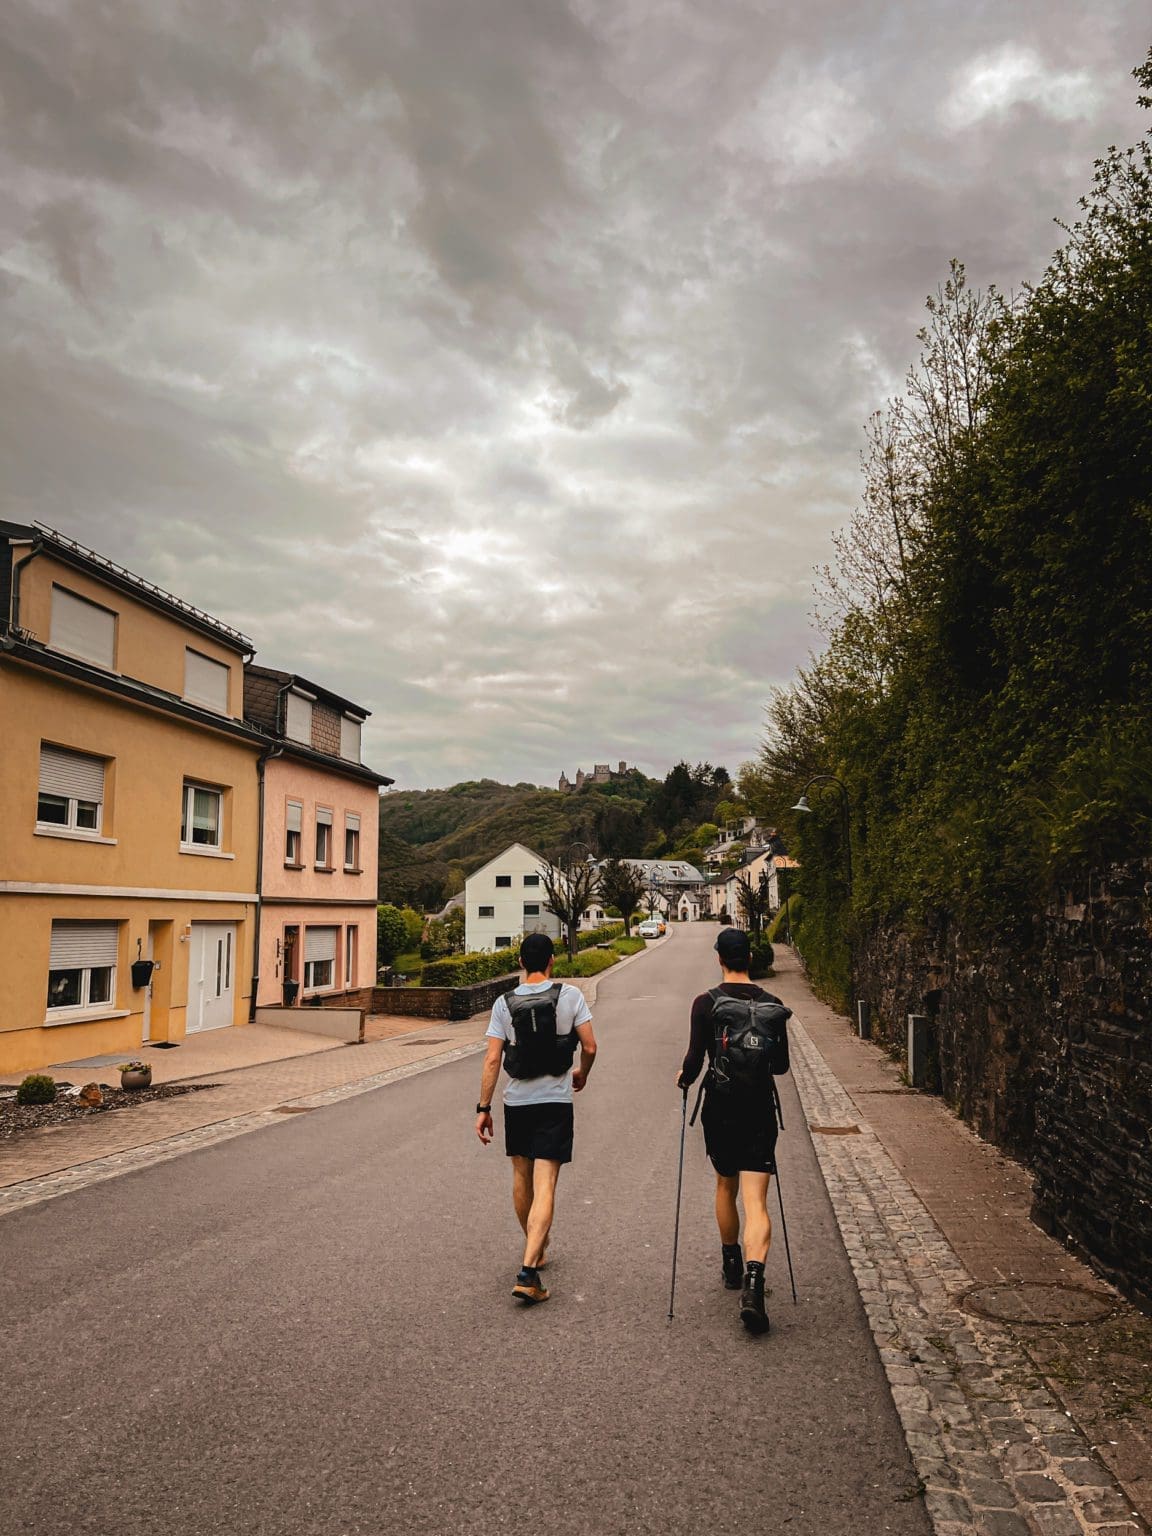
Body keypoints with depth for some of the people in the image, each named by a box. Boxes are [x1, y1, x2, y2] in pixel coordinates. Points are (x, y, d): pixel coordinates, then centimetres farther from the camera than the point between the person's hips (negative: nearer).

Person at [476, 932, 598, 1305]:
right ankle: (528, 1271, -15)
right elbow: (589, 1047, -5)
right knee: (544, 1185, -4)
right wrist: (581, 1075, 15)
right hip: (555, 1101, -2)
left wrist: (483, 1109, -2)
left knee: (521, 1177, 20)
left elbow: (492, 1059, -6)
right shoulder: (570, 996, -7)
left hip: (516, 1102, 2)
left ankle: (536, 1249, 37)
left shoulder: (504, 1004, -4)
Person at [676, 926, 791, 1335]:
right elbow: (781, 1064, 7)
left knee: (726, 1186, 23)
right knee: (755, 1201, -2)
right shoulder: (773, 1005, 1)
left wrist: (683, 1080, 10)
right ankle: (753, 1283, -21)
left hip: (720, 1108, 0)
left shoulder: (706, 1003, -9)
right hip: (759, 1108, 1)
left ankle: (732, 1267, 39)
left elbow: (694, 1060, -11)